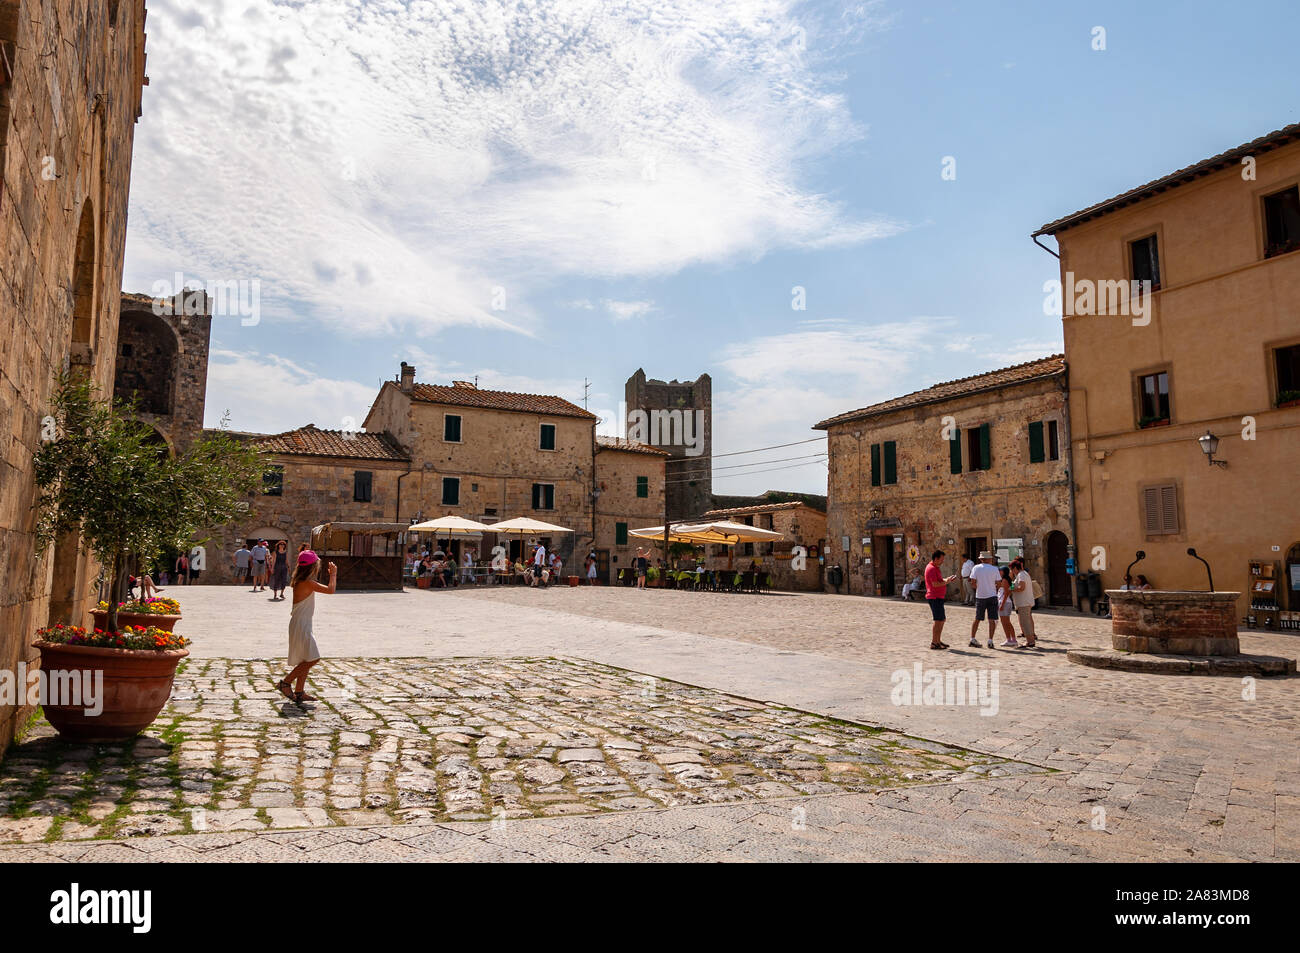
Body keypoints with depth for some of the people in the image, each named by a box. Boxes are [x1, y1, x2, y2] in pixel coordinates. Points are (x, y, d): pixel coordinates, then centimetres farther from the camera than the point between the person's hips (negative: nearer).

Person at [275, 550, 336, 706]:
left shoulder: (299, 582, 10)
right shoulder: (308, 583, -18)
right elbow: (330, 590, -22)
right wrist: (333, 574, -7)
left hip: (302, 625, 10)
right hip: (301, 625, -10)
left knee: (306, 660, 14)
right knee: (312, 658, -8)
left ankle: (299, 692, 18)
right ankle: (285, 682, -1)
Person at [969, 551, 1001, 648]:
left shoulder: (976, 568, -2)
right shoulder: (994, 569, -3)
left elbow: (972, 584, -5)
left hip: (980, 597, 2)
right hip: (992, 596, -2)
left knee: (977, 619, 13)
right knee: (992, 619, 1)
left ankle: (972, 639, 14)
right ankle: (990, 640, -7)